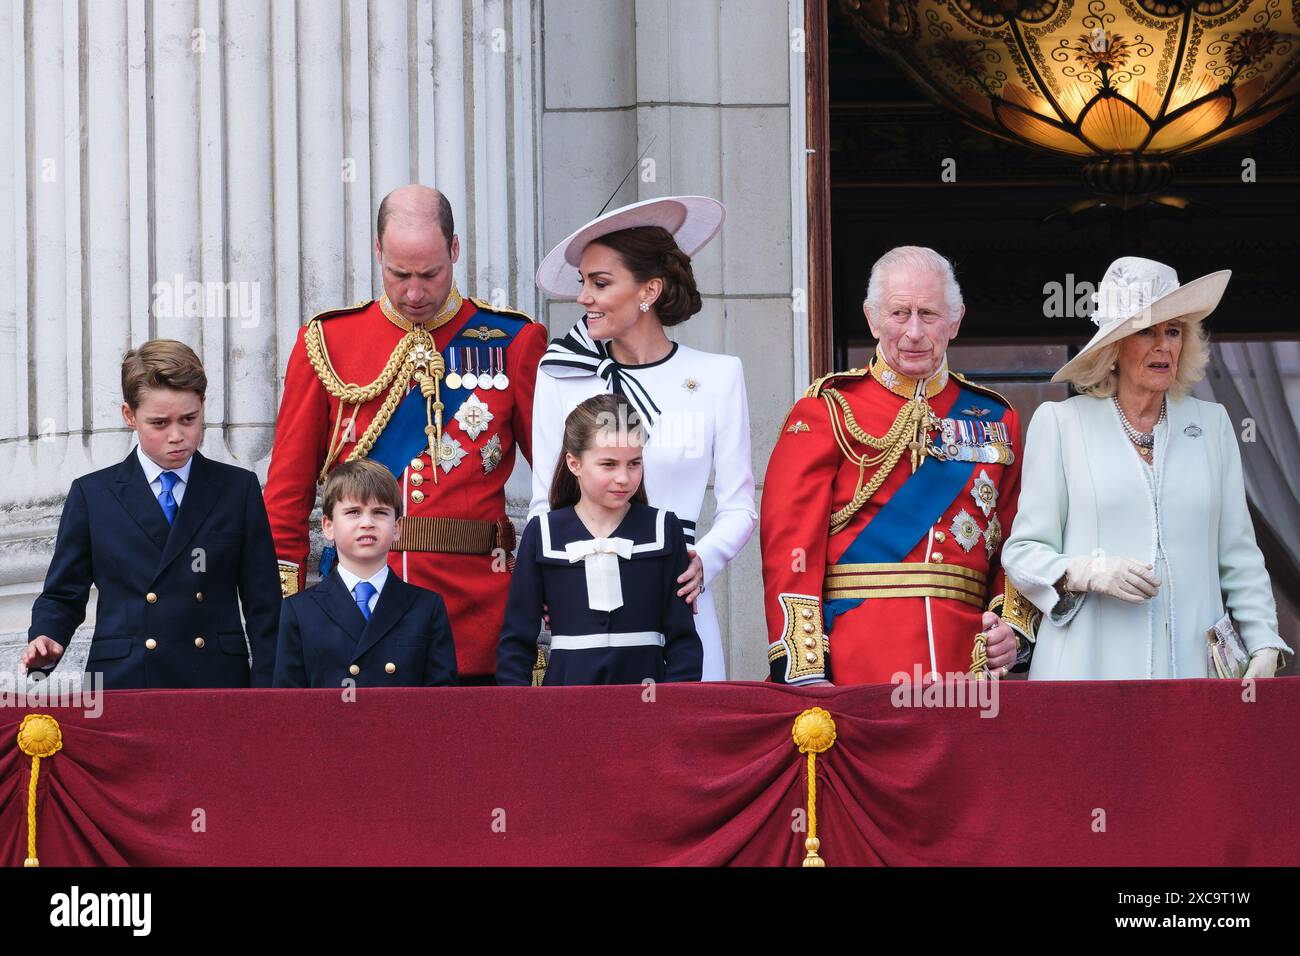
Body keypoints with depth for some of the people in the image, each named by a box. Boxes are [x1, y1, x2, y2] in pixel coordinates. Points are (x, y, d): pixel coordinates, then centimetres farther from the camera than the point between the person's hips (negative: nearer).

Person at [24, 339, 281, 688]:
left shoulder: (239, 489, 10)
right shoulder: (92, 495, 9)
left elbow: (263, 604, 8)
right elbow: (63, 595, 13)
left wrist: (266, 704, 0)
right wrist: (44, 641, -10)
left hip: (218, 684, 1)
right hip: (124, 682, -1)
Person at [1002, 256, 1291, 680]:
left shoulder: (1212, 423, 14)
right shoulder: (1060, 422, 5)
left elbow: (1237, 553, 14)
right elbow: (1022, 551, 4)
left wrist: (1264, 645, 2)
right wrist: (1090, 572, -14)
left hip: (1194, 664, 2)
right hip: (1091, 665, -2)